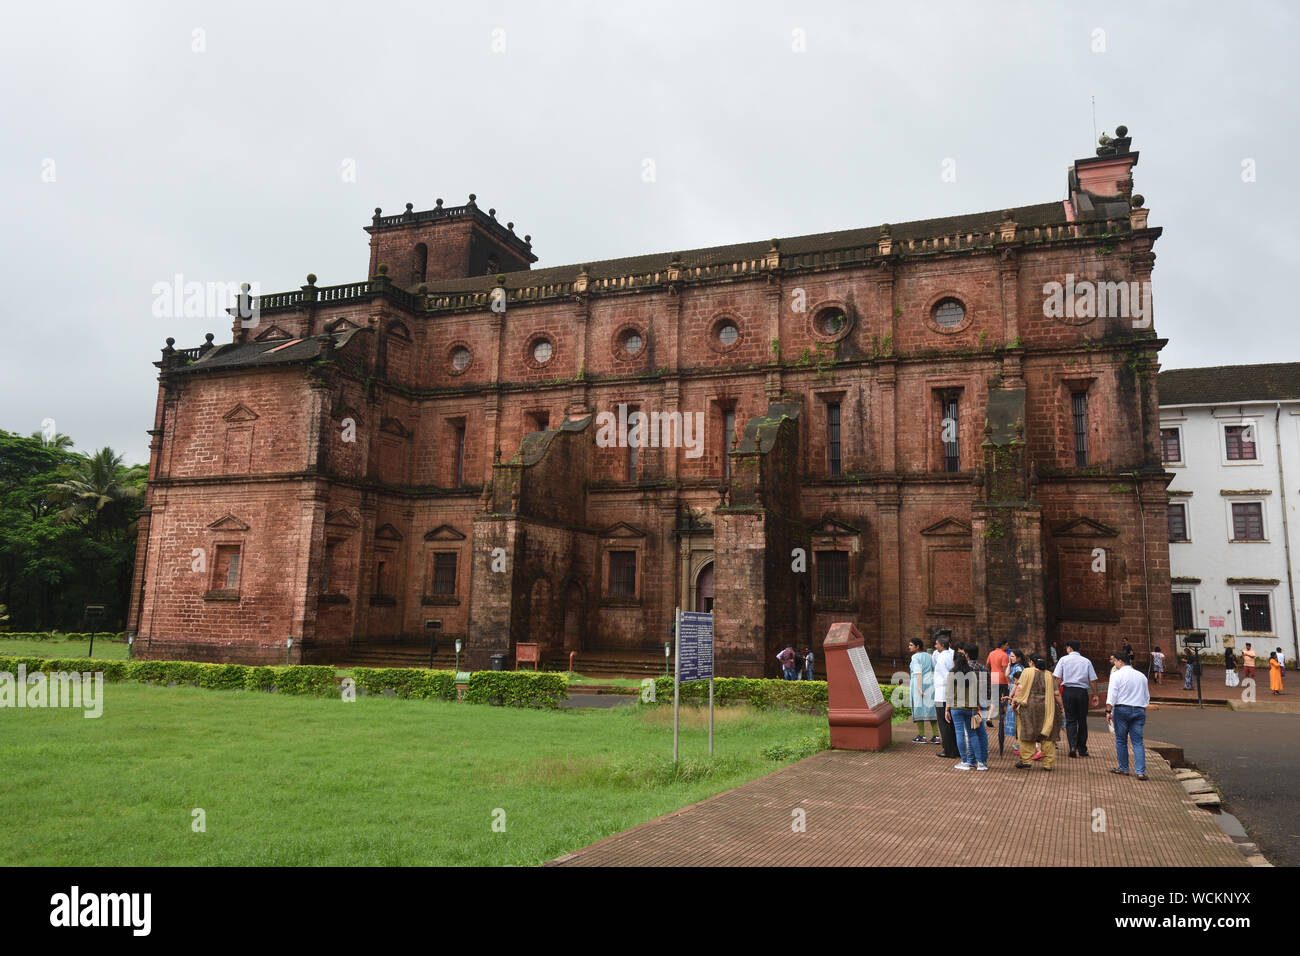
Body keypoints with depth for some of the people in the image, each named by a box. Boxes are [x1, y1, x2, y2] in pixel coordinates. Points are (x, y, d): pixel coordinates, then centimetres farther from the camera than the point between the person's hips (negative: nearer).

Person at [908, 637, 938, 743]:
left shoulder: (915, 657, -10)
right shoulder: (928, 656, 12)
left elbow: (918, 673, -18)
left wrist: (919, 689, -21)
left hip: (919, 684, -7)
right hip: (930, 683, 7)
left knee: (919, 708, 0)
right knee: (930, 708, 9)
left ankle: (921, 736, 1)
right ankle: (936, 736, 7)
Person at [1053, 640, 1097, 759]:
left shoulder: (1063, 660, 2)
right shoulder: (1086, 661, 5)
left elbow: (1058, 678, -4)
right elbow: (1093, 681, 3)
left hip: (1068, 691, -1)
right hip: (1082, 692, 1)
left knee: (1070, 720, 3)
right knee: (1082, 720, 10)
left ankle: (1073, 746, -14)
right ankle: (1082, 749, 17)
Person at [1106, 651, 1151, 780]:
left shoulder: (1117, 675, -5)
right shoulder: (1141, 676, 11)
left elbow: (1112, 695, -11)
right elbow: (1147, 697, 18)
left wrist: (1108, 711, -8)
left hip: (1122, 709, -4)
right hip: (1139, 710, 4)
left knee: (1121, 740, 8)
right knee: (1138, 741, 3)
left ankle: (1123, 768, 16)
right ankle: (1141, 771, -6)